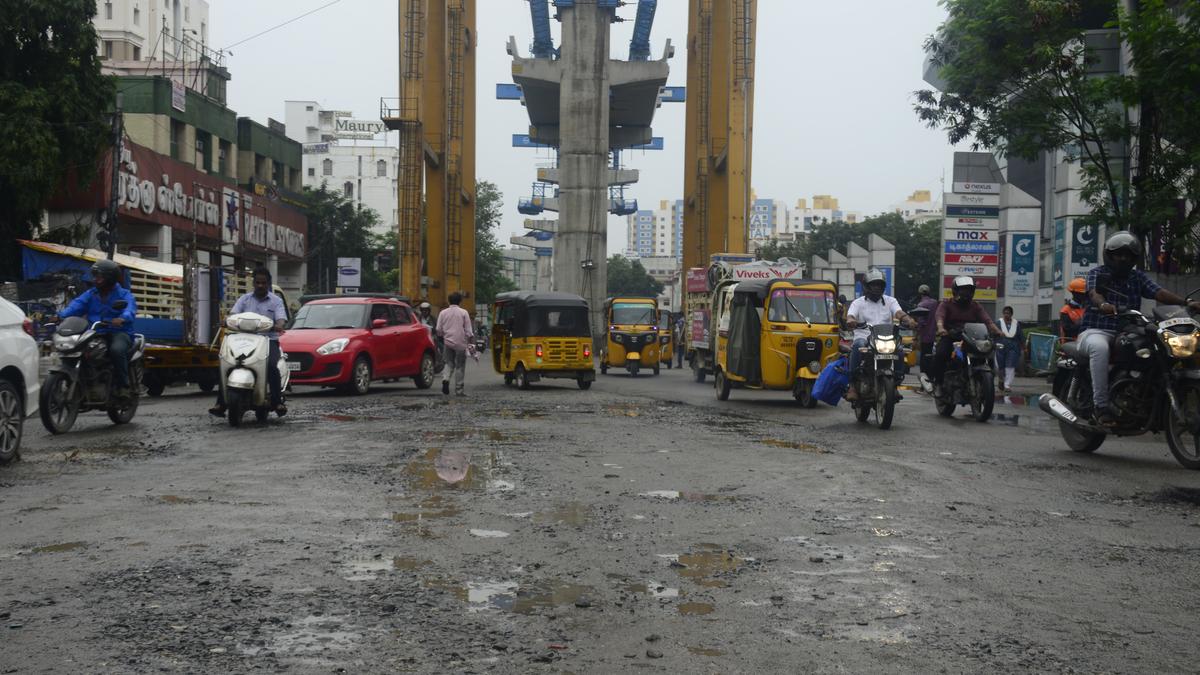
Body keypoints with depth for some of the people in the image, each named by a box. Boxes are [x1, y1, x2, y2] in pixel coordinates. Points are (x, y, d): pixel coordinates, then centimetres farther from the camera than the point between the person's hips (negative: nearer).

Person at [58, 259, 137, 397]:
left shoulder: (124, 295, 2)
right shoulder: (90, 294, 16)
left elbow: (130, 309, -20)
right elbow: (76, 306, -2)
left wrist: (122, 319, -44)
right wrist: (61, 316, -24)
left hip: (119, 332, -5)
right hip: (96, 333, 5)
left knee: (117, 349, -36)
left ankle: (123, 386, -24)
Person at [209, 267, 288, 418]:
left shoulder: (276, 301, 10)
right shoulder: (244, 299, 16)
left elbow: (281, 320, -5)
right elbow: (233, 314, 2)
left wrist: (278, 326, -30)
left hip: (268, 339, -2)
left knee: (272, 366, -31)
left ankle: (278, 402, -27)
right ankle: (221, 403, -18)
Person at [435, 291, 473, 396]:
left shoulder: (443, 313, 4)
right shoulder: (463, 313, -4)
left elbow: (439, 330, 6)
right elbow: (468, 330, -4)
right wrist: (469, 342, 5)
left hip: (447, 342, 3)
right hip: (460, 343, -3)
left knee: (449, 363, 15)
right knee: (460, 366, 5)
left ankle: (445, 379, -13)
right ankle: (458, 389, 8)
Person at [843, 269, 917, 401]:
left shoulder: (890, 301, 20)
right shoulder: (858, 302, 14)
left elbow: (899, 313, 1)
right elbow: (850, 316, -4)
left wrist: (908, 320, -22)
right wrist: (850, 320, -30)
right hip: (864, 337, -2)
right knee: (858, 345, -36)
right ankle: (852, 385, -34)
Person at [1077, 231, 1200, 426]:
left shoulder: (1138, 277, 16)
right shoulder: (1097, 274, 5)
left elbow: (1158, 292, 0)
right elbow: (1094, 293, -17)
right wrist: (1103, 304, -42)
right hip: (1096, 330, -4)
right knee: (1100, 347, -39)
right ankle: (1100, 405, -34)